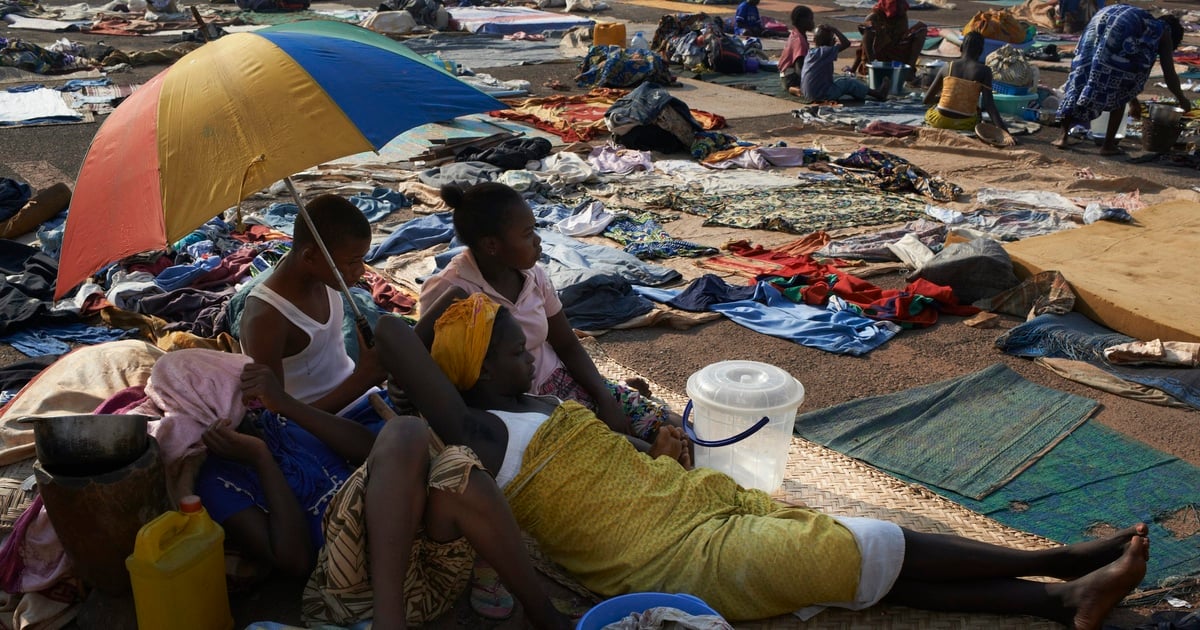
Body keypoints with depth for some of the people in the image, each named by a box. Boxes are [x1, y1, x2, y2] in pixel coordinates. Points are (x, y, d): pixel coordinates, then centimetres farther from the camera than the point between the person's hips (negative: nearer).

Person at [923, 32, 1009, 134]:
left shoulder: (946, 68, 1)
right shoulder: (984, 71, -7)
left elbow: (927, 100, 6)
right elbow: (989, 104, -17)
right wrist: (1004, 132, -21)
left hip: (939, 121, 1)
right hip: (965, 124, -1)